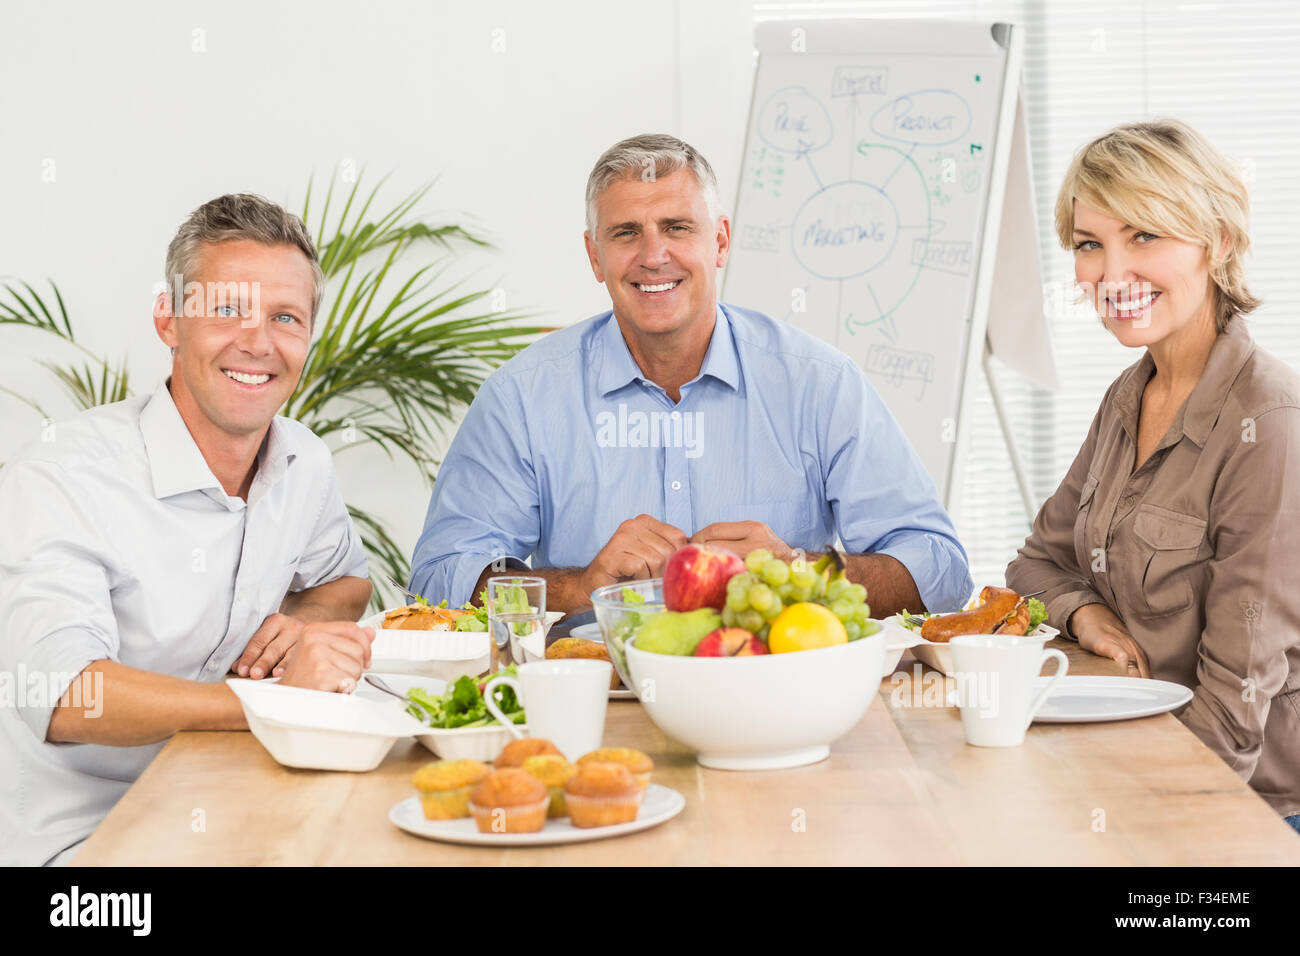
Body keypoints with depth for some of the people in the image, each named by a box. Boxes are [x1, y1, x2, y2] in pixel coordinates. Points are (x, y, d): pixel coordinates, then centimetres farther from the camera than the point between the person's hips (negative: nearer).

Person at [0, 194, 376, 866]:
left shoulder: (305, 464, 5)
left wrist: (295, 623, 1)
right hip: (78, 832, -7)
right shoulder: (61, 476, -18)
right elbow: (62, 697, -30)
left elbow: (345, 580, 26)